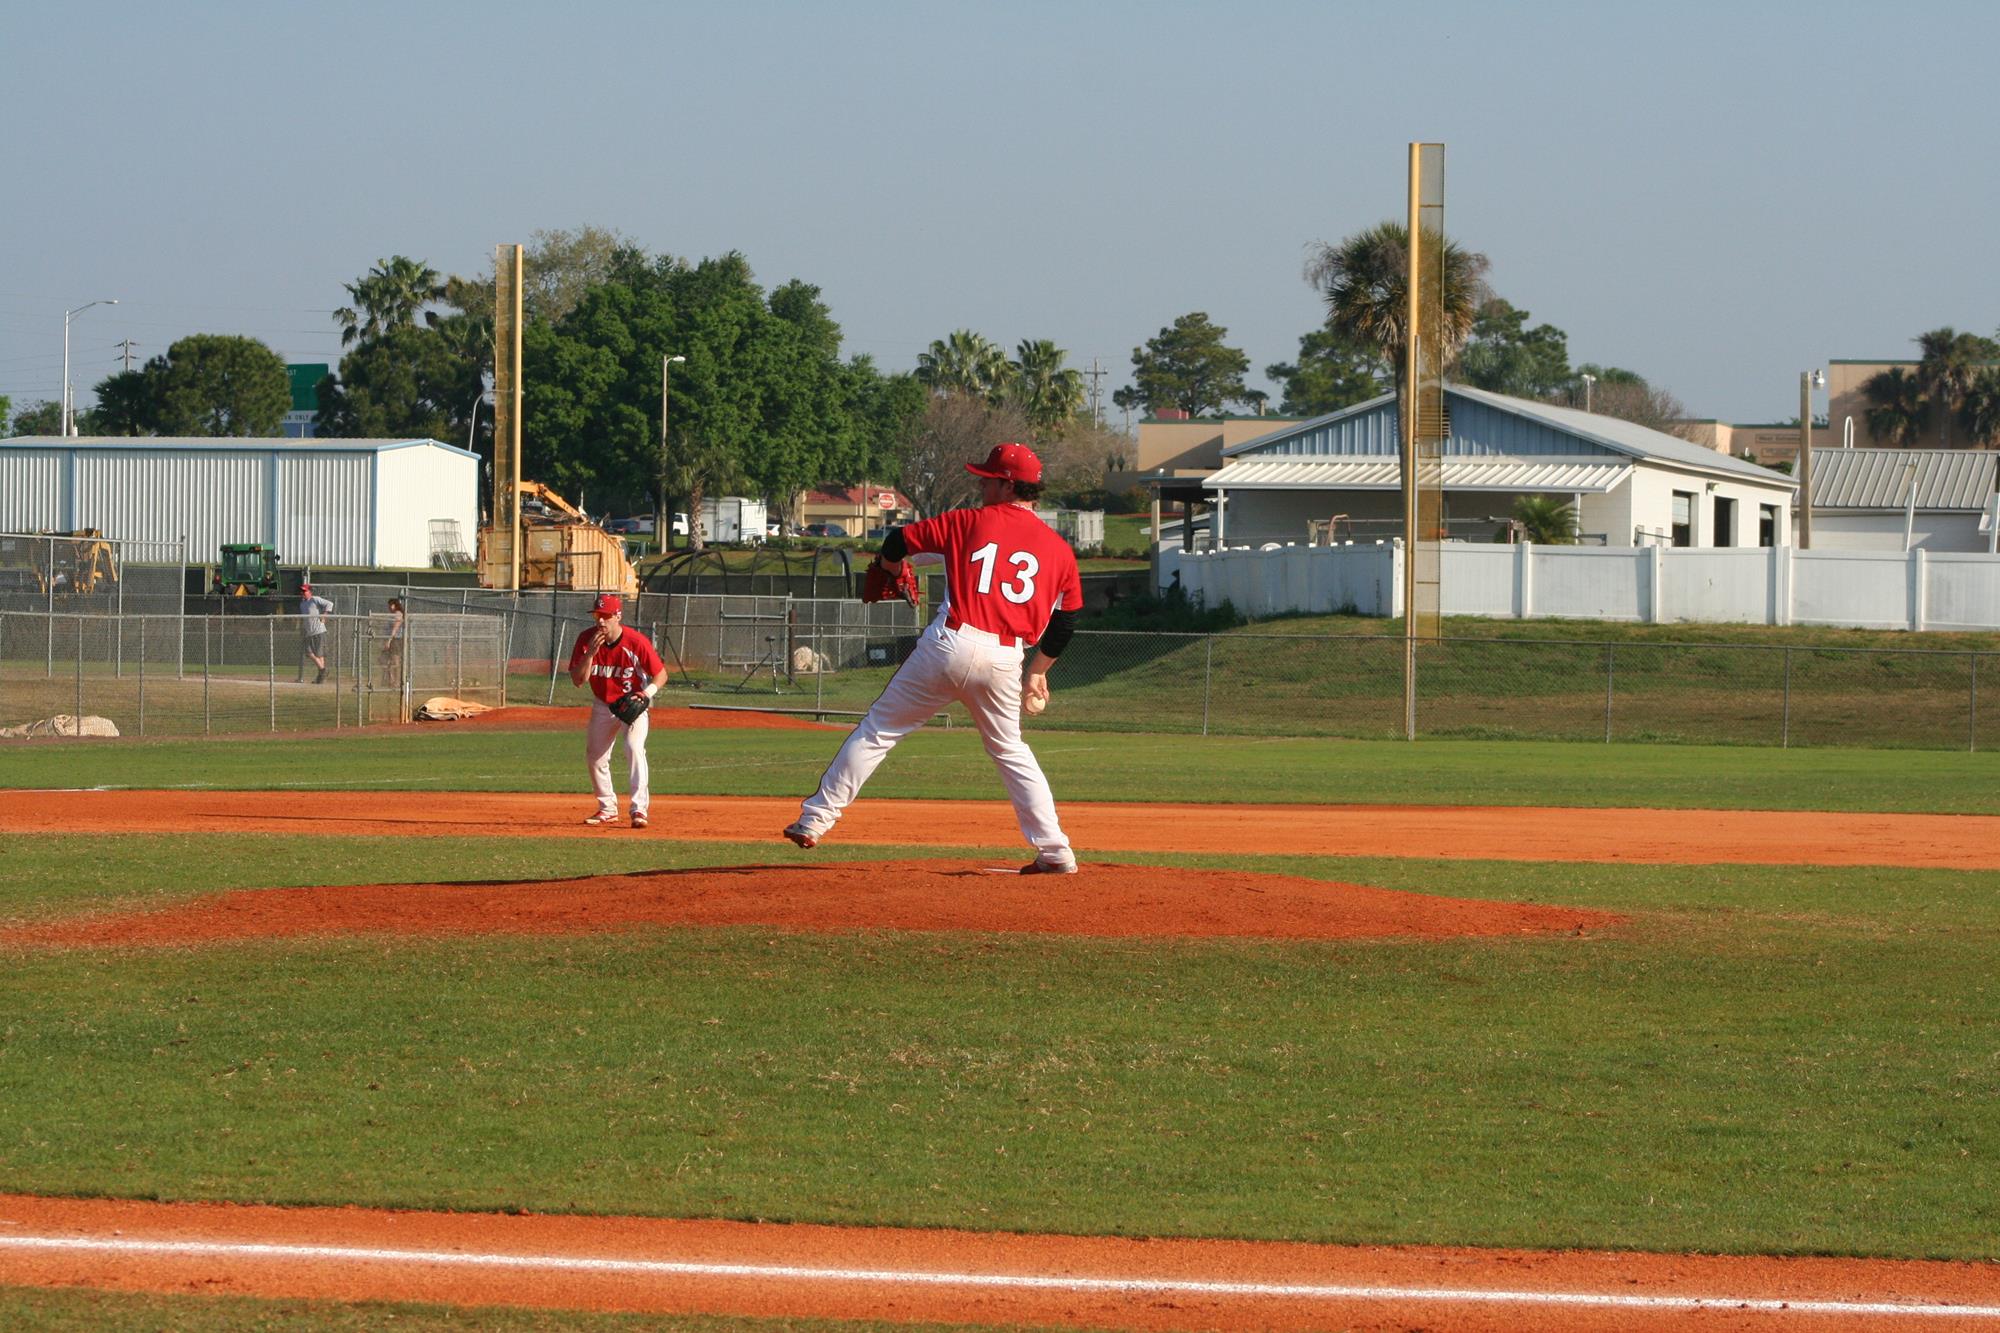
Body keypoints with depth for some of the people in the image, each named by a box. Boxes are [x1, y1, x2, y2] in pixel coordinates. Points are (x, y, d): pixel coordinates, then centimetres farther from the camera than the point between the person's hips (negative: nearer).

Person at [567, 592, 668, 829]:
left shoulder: (636, 642, -24)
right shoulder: (586, 639, -15)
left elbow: (661, 674, -14)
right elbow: (577, 680, -18)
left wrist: (647, 693, -33)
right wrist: (591, 652, -32)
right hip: (603, 706, 5)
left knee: (634, 748, -25)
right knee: (595, 756, 9)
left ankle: (639, 810, -26)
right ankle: (607, 809, 28)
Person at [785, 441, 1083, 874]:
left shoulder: (970, 522, 4)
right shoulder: (1059, 549, 11)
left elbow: (897, 544, 7)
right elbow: (1065, 624, 12)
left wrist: (891, 569, 31)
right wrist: (1037, 672, 27)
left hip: (949, 644, -3)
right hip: (1004, 660, 3)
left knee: (878, 731, 8)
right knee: (1009, 750, 22)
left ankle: (816, 818, 6)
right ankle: (1055, 851, 13)